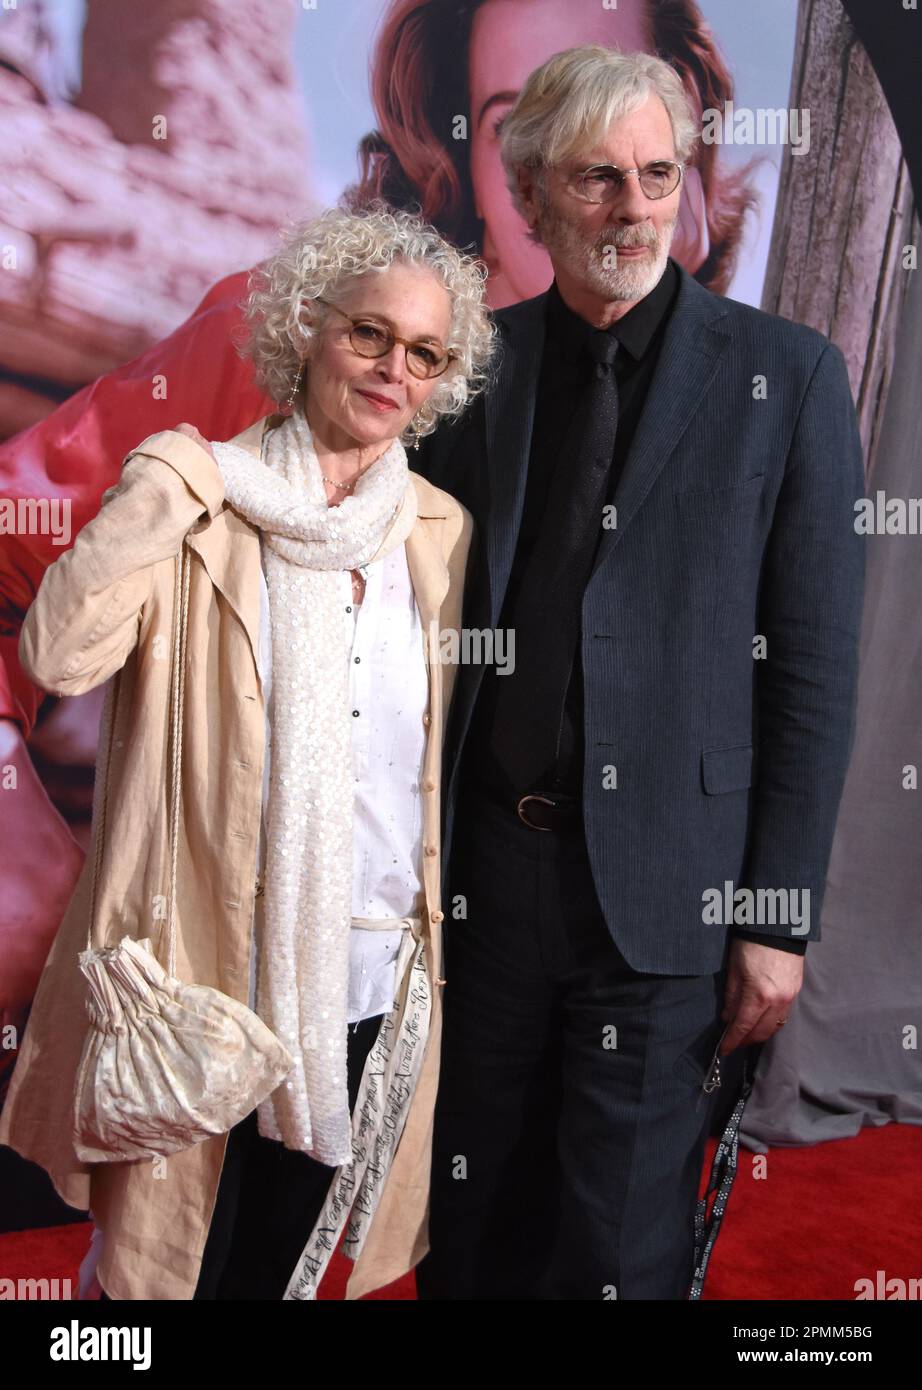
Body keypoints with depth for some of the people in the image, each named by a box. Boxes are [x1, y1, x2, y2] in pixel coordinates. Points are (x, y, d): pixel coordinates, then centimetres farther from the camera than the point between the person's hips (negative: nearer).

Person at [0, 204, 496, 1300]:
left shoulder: (443, 533, 4)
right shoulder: (203, 502, -7)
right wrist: (159, 490, -21)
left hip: (375, 977, 4)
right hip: (212, 965, -3)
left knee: (282, 1259, 21)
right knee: (170, 1254, 15)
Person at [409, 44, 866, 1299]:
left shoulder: (784, 375, -3)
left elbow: (813, 668, -4)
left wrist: (779, 915, -6)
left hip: (665, 887, -2)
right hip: (479, 867, 3)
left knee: (621, 1243, 10)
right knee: (473, 1220, 18)